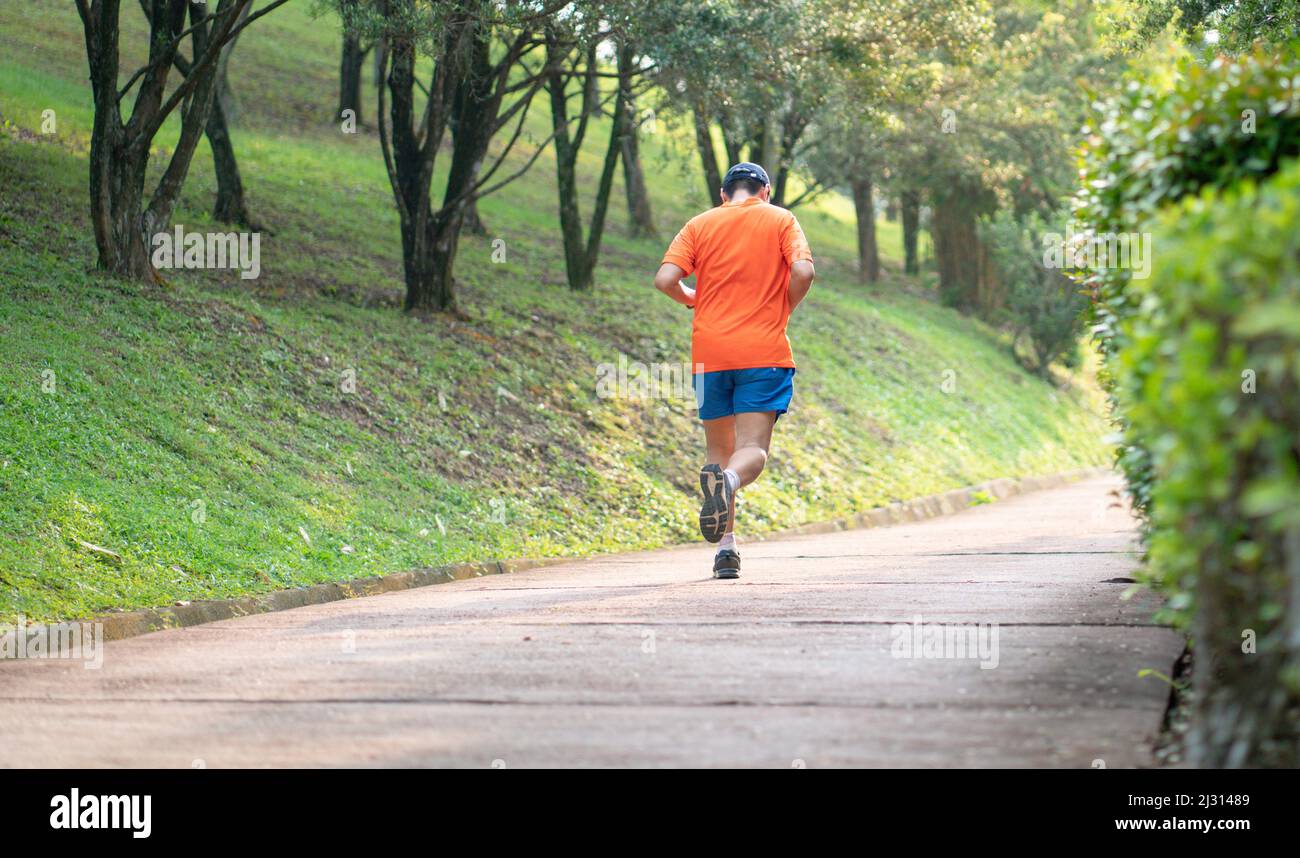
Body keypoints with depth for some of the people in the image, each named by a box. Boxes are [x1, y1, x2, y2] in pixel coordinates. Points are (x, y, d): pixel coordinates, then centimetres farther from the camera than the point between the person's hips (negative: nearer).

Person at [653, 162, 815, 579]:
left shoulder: (700, 224, 9)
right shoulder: (781, 220, 6)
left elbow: (666, 279, -4)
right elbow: (803, 271, -11)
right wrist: (784, 308, 8)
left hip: (709, 353, 2)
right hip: (764, 353, -2)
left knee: (718, 450, 14)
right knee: (752, 450, -6)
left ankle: (726, 547, 5)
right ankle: (728, 480, -41)